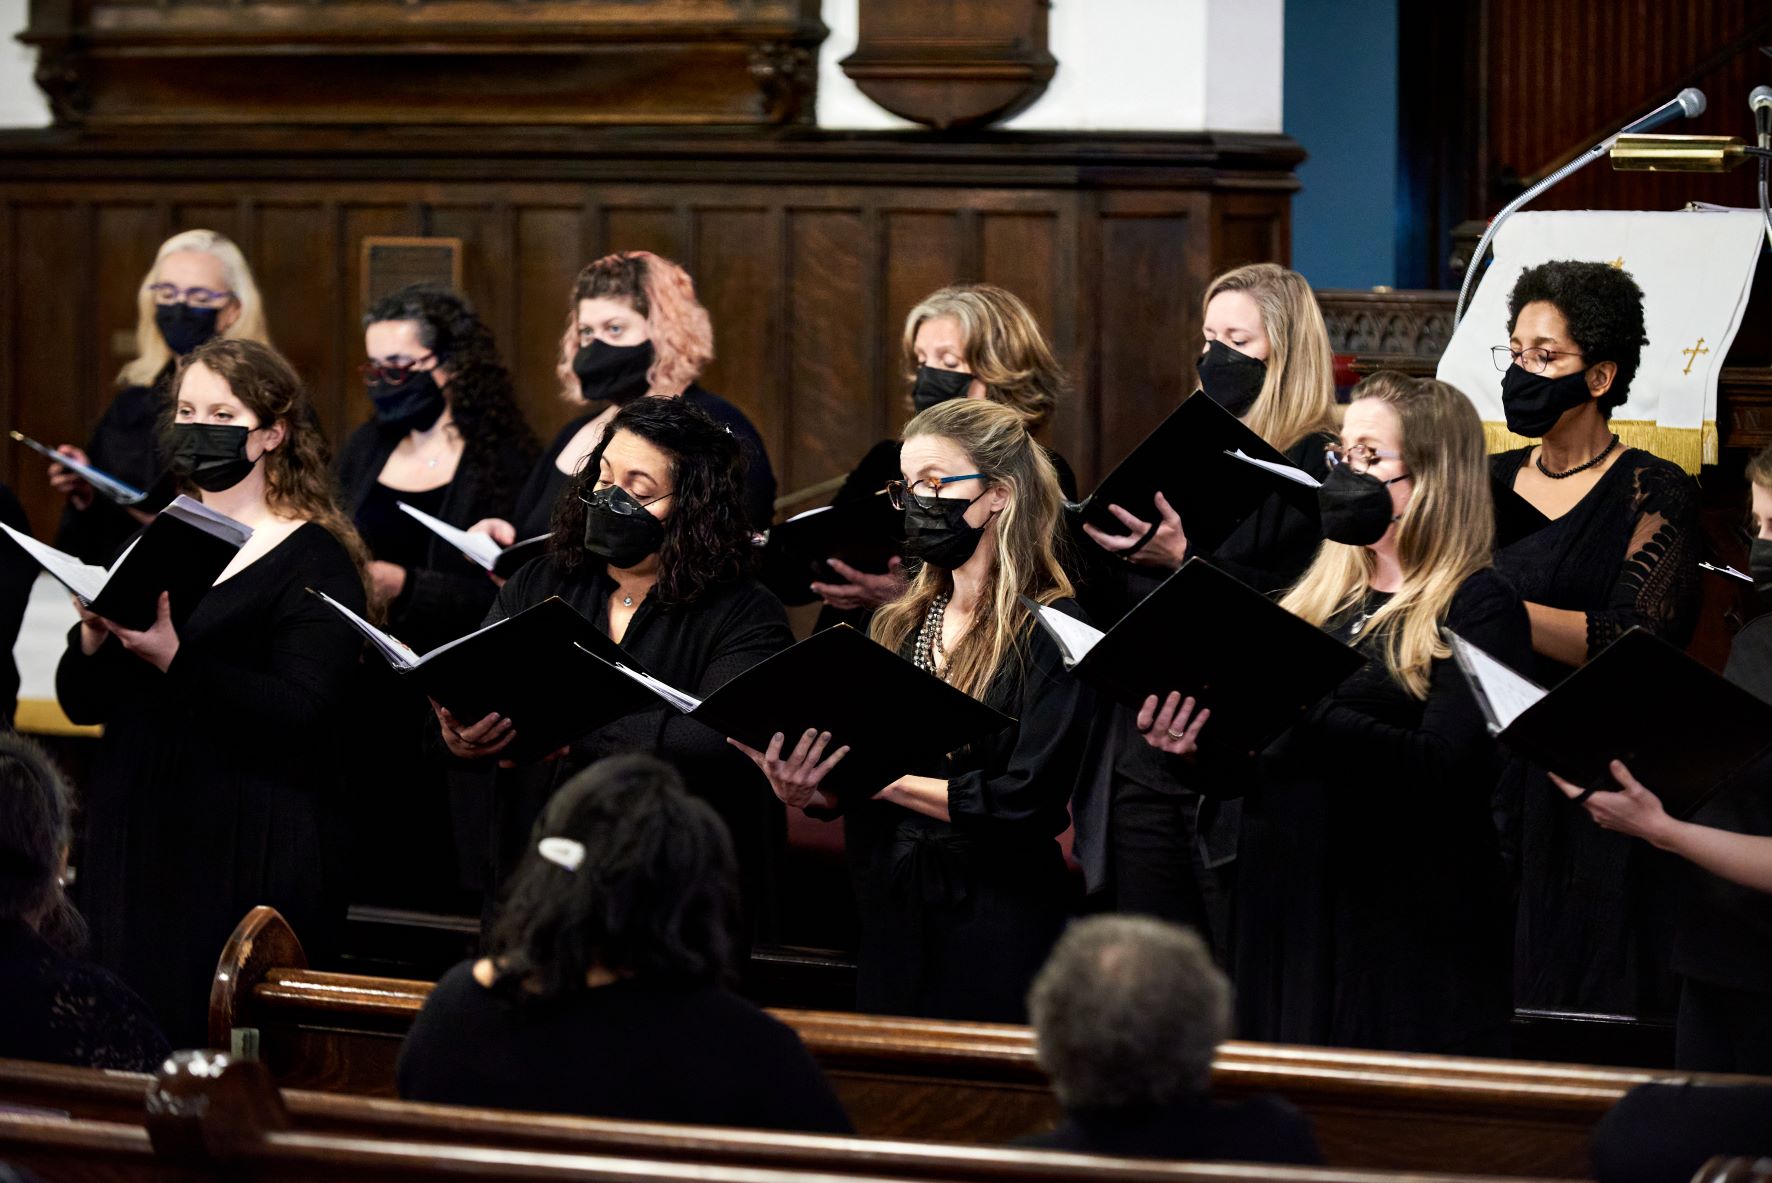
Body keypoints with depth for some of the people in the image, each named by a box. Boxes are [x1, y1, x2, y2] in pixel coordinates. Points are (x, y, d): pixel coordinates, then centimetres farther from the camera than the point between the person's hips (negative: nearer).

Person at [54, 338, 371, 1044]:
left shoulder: (314, 561, -4)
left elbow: (300, 712, -18)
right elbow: (79, 702, 12)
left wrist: (176, 661, -27)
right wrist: (94, 640, -10)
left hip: (248, 852, -6)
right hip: (133, 836, 6)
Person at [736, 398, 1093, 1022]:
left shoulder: (1049, 631, -10)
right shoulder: (898, 625, 12)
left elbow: (1030, 801, -19)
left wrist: (884, 779, -18)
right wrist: (803, 789, -11)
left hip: (998, 938, -6)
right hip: (892, 924, 6)